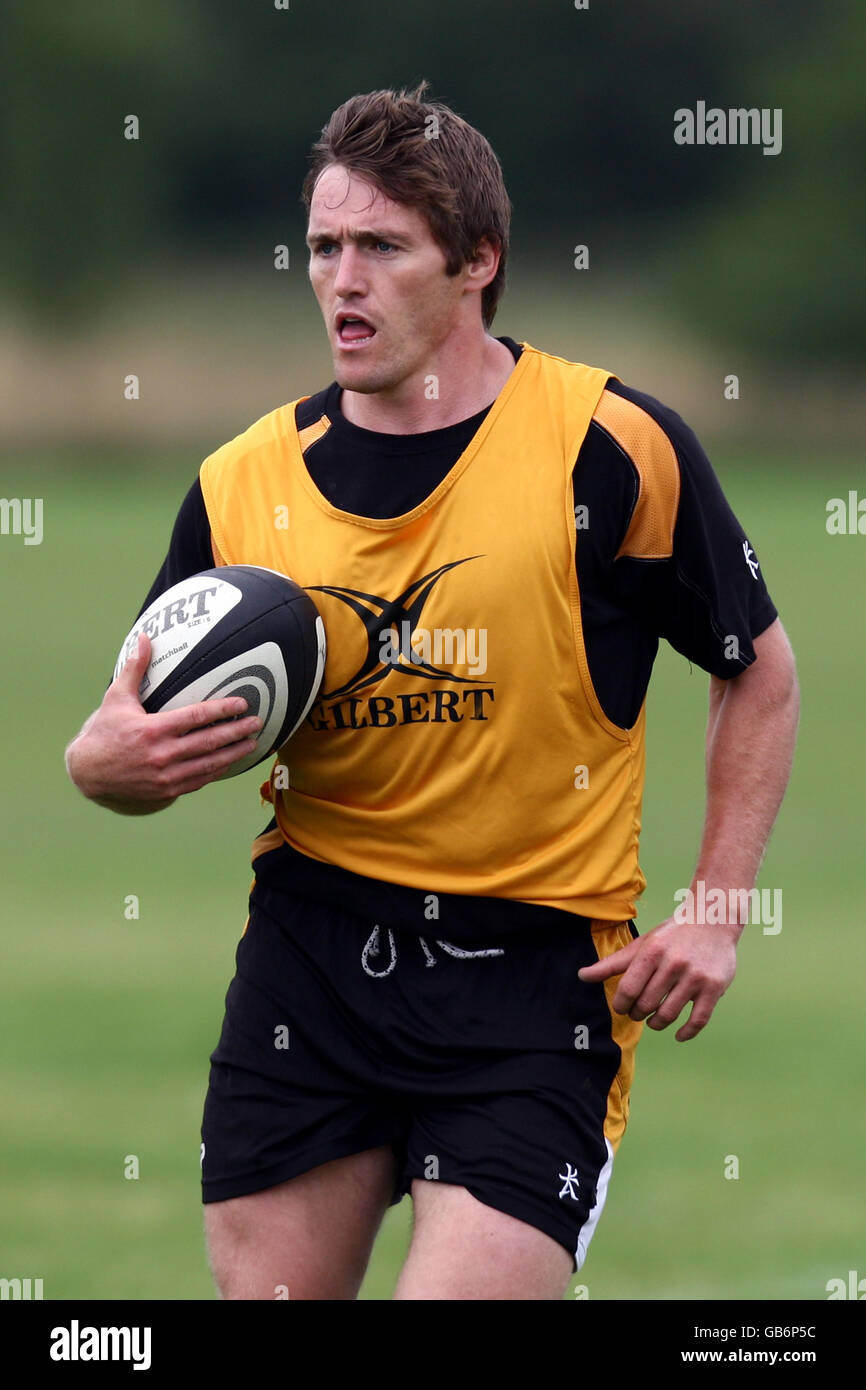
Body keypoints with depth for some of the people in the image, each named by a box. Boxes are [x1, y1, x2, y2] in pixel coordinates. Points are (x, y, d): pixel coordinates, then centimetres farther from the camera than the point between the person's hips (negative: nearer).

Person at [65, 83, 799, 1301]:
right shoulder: (244, 484, 4)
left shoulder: (615, 447, -6)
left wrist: (714, 918, -2)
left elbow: (760, 674, 6)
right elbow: (139, 735, 13)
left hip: (539, 969, -4)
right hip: (310, 953, 4)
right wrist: (107, 762, -11)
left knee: (463, 1285, -17)